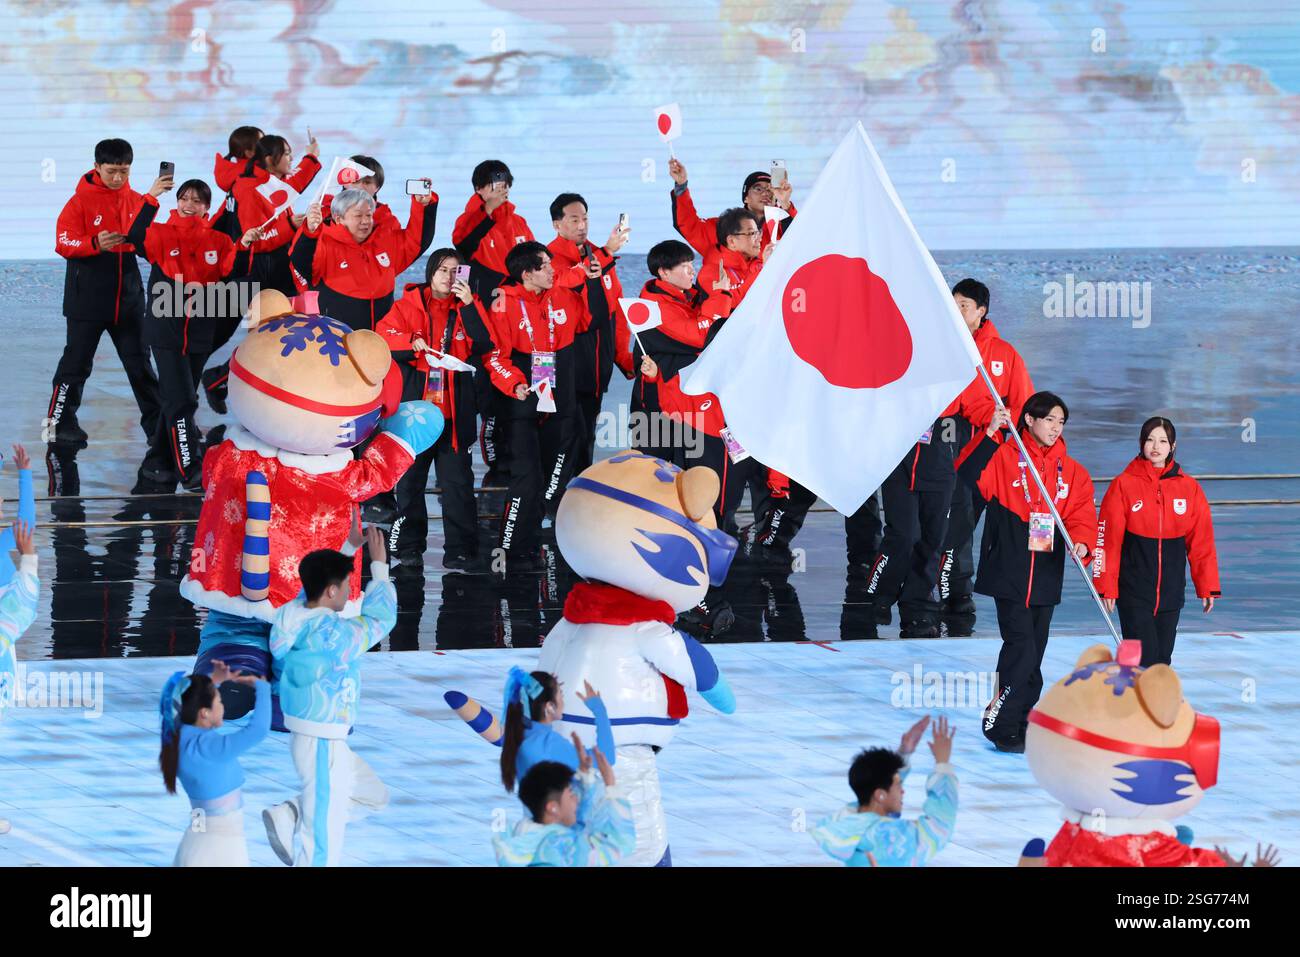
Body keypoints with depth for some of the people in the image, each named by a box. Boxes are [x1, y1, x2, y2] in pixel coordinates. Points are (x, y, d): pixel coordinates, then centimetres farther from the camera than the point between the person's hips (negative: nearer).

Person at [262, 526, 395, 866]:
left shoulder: (293, 616, -2)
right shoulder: (333, 635, -25)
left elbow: (318, 583, 21)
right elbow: (381, 619, -8)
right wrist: (379, 565, 1)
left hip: (315, 737, 9)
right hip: (322, 744, -9)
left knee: (373, 795, 23)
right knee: (323, 845, -1)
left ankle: (288, 815, 11)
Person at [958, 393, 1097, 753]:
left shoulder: (1071, 470, 12)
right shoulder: (1004, 457, -4)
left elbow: (1081, 513, 4)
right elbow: (969, 476, -20)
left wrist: (1081, 541, -17)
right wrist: (990, 435, -28)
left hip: (1046, 574, 6)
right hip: (1010, 571, -6)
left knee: (1034, 653, 11)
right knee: (1021, 647, -13)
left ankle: (1022, 724, 22)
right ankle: (1001, 727, -6)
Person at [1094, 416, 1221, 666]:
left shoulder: (1189, 488, 4)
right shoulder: (1124, 485, -4)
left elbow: (1202, 542, 7)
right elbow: (1108, 540, -5)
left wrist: (1207, 586, 6)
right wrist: (1106, 587, -8)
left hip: (1171, 592, 3)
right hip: (1133, 589, -3)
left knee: (1162, 659, 7)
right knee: (1144, 658, -9)